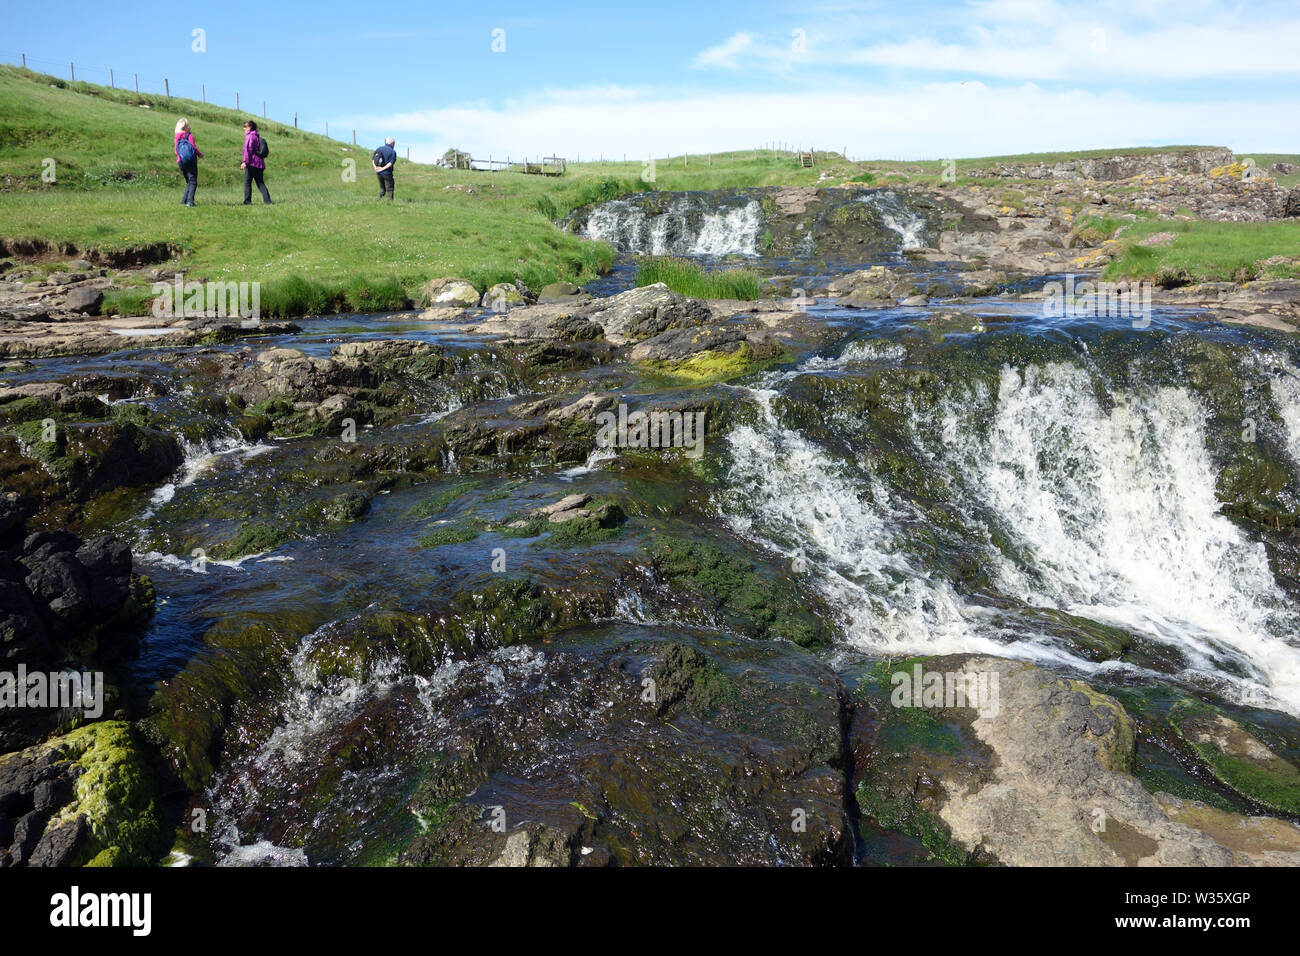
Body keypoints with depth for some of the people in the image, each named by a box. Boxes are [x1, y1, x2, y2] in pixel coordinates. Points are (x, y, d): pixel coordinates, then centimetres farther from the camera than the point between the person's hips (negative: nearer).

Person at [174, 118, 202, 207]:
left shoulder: (176, 138, 9)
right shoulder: (189, 135, -6)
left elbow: (175, 151, 9)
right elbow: (193, 147, -12)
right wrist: (200, 155, 5)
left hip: (180, 162, 5)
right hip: (191, 161, -5)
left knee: (188, 182, 17)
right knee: (193, 181, -4)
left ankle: (184, 200, 10)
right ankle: (190, 200, -18)